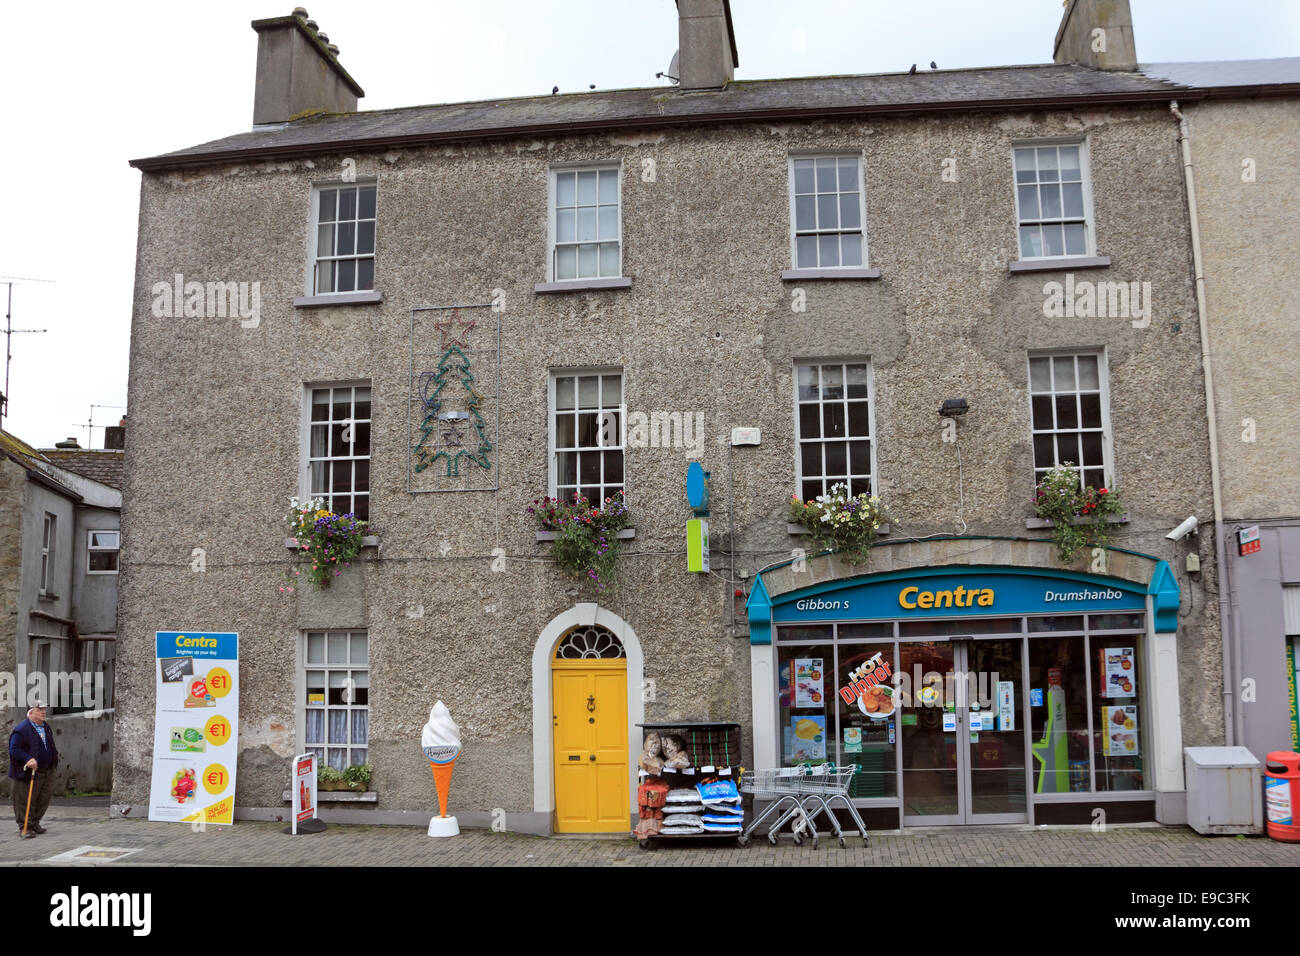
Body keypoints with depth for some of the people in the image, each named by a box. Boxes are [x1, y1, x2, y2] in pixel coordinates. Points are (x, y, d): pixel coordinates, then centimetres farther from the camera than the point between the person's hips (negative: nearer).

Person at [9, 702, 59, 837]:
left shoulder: (47, 728, 14)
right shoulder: (21, 730, -11)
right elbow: (14, 750, -17)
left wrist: (55, 754, 13)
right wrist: (28, 759, -28)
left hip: (47, 772, 7)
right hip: (29, 773, -7)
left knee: (44, 800, 10)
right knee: (25, 801, 0)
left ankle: (35, 824, 25)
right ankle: (25, 827, 9)